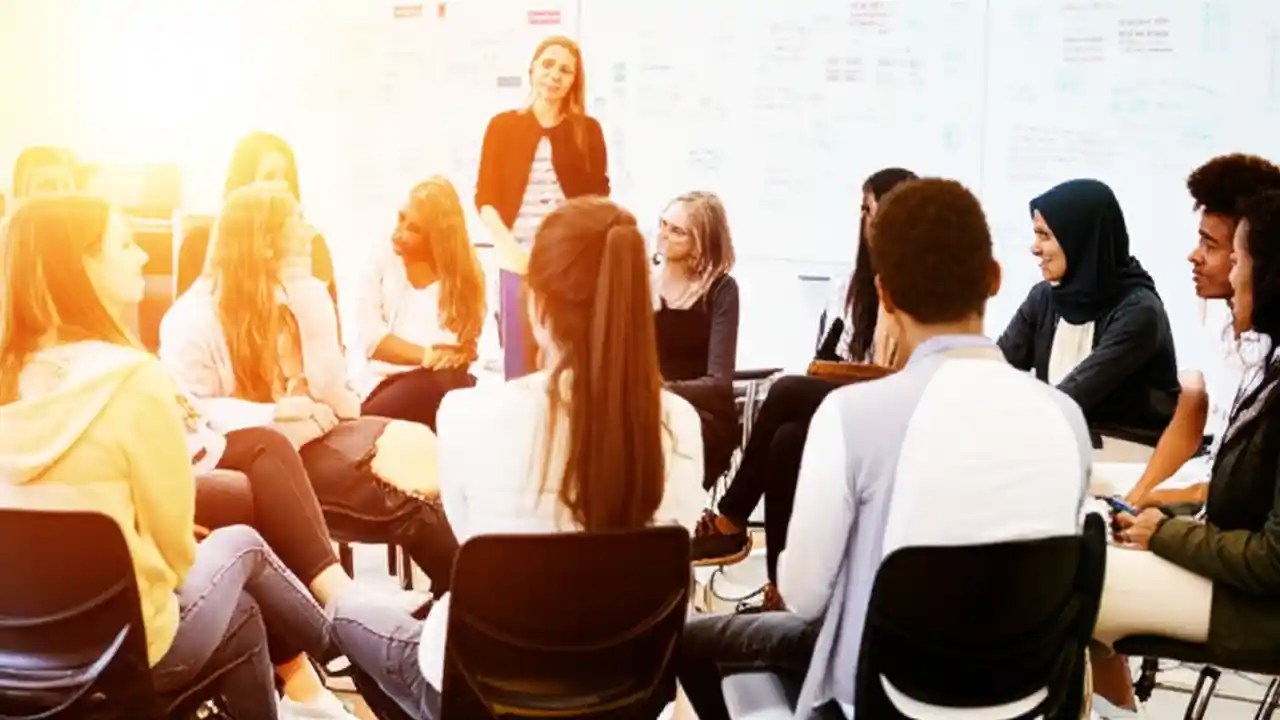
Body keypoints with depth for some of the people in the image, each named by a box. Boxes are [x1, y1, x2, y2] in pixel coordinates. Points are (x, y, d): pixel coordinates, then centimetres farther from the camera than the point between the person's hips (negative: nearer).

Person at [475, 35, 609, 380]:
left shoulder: (588, 130, 8)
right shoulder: (504, 125, 8)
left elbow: (599, 198, 5)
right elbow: (485, 198, 4)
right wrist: (512, 249, -11)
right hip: (518, 263, 0)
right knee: (520, 362, 1)